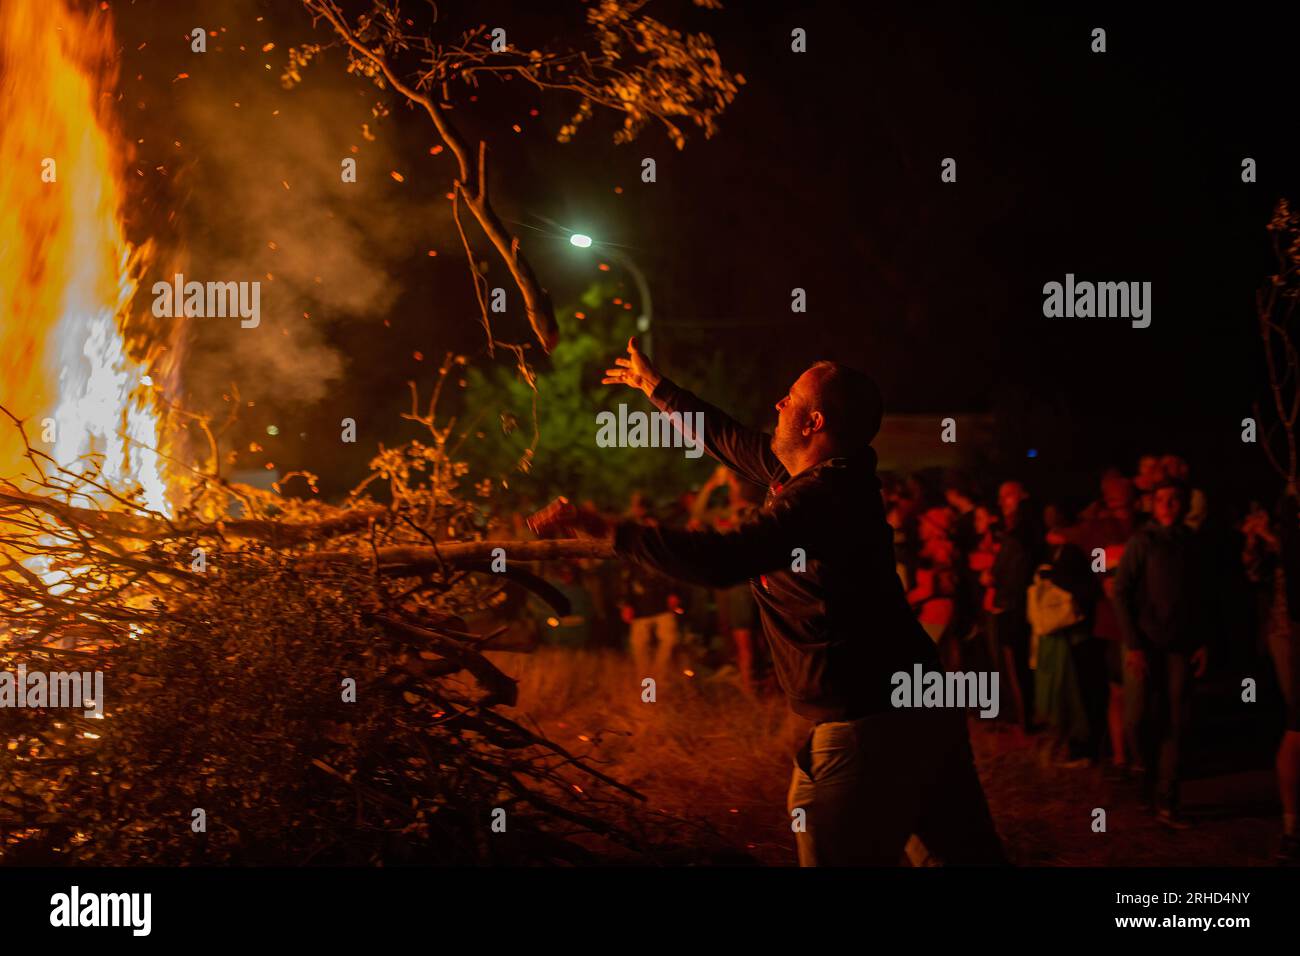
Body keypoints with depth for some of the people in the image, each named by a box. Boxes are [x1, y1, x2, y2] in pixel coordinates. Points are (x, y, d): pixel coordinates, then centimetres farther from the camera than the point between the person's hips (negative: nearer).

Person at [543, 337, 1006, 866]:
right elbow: (730, 438, 25)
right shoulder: (834, 477, 11)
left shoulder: (821, 497, -19)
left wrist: (611, 531, -25)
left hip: (866, 729, -10)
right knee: (969, 850, 13)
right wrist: (654, 387, 35)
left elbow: (722, 559, -31)